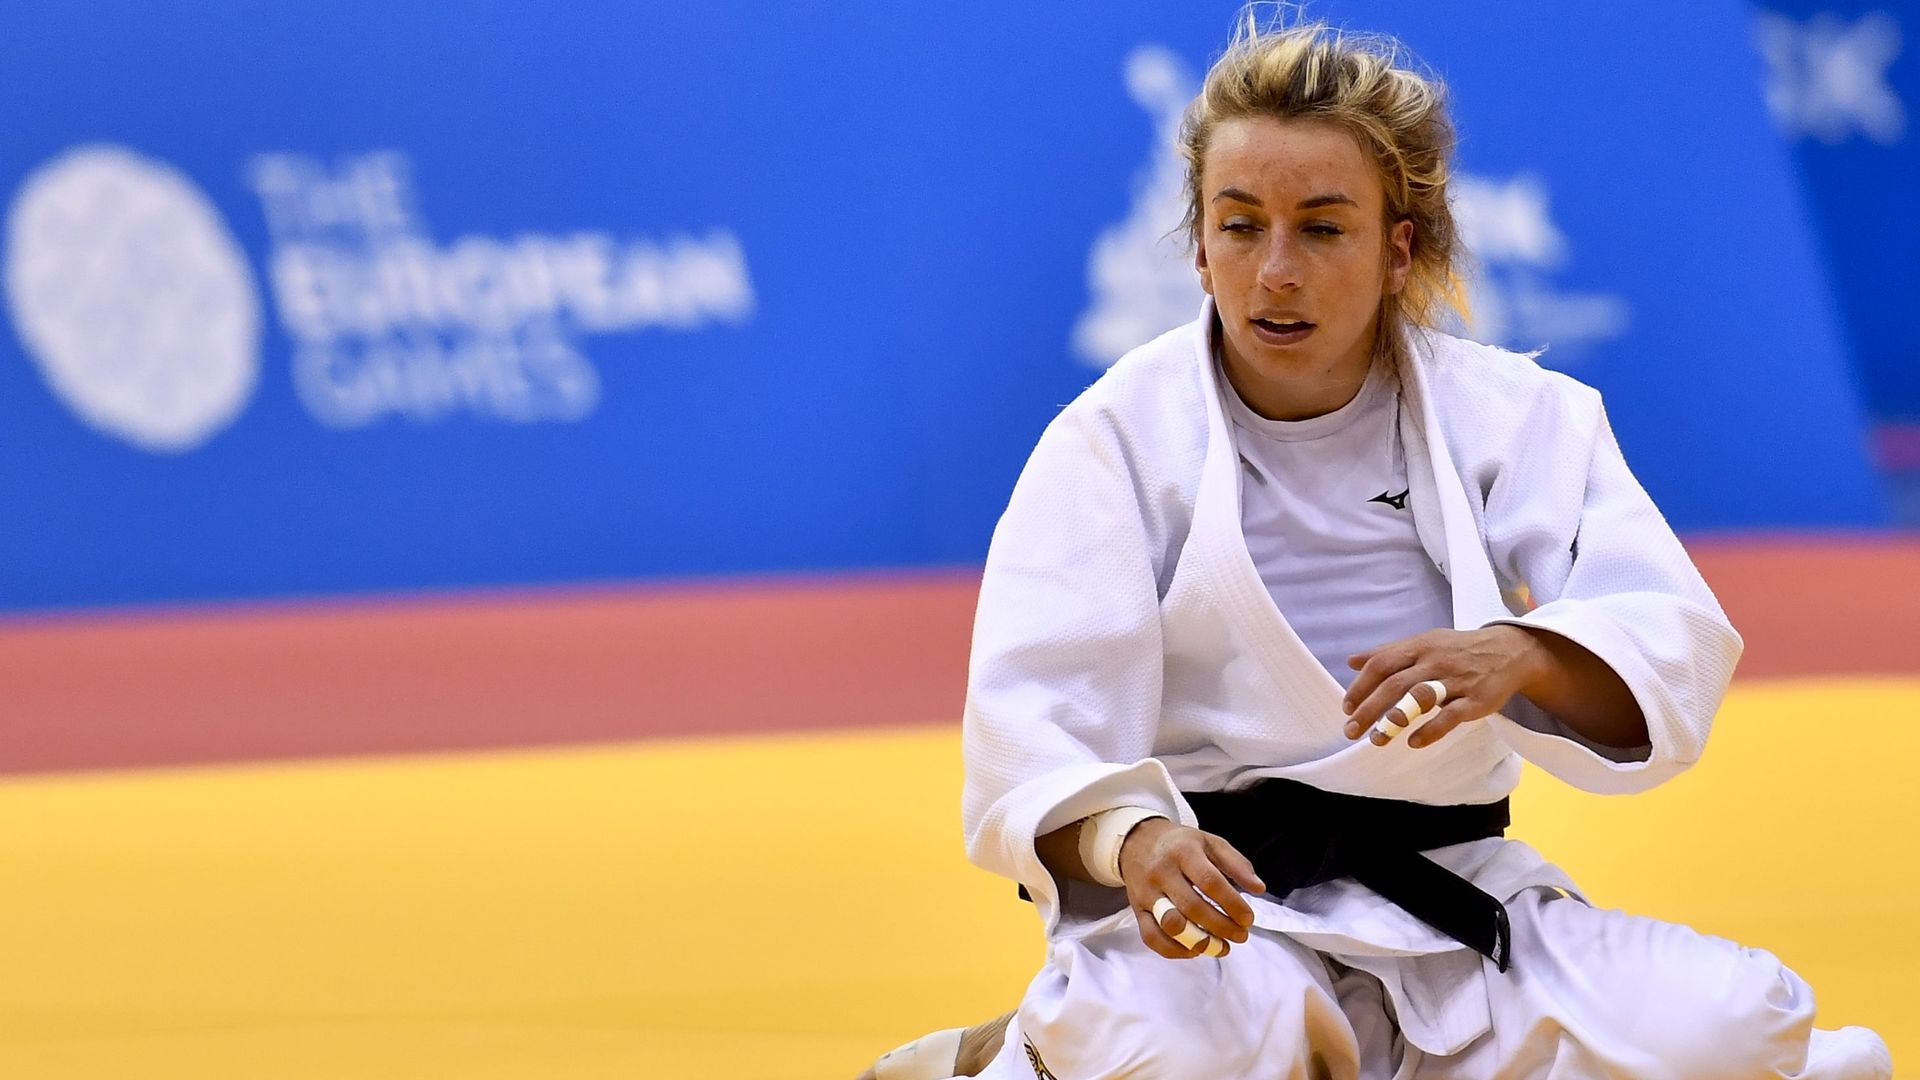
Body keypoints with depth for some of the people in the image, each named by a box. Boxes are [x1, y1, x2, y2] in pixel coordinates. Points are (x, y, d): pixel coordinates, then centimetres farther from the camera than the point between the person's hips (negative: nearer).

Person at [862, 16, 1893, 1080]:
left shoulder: (1513, 415, 7)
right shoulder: (1116, 439, 1)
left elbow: (1671, 644, -6)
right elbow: (1030, 732, -11)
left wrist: (1519, 656, -30)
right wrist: (1131, 841, -34)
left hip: (1453, 911, 4)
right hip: (1211, 922, -4)